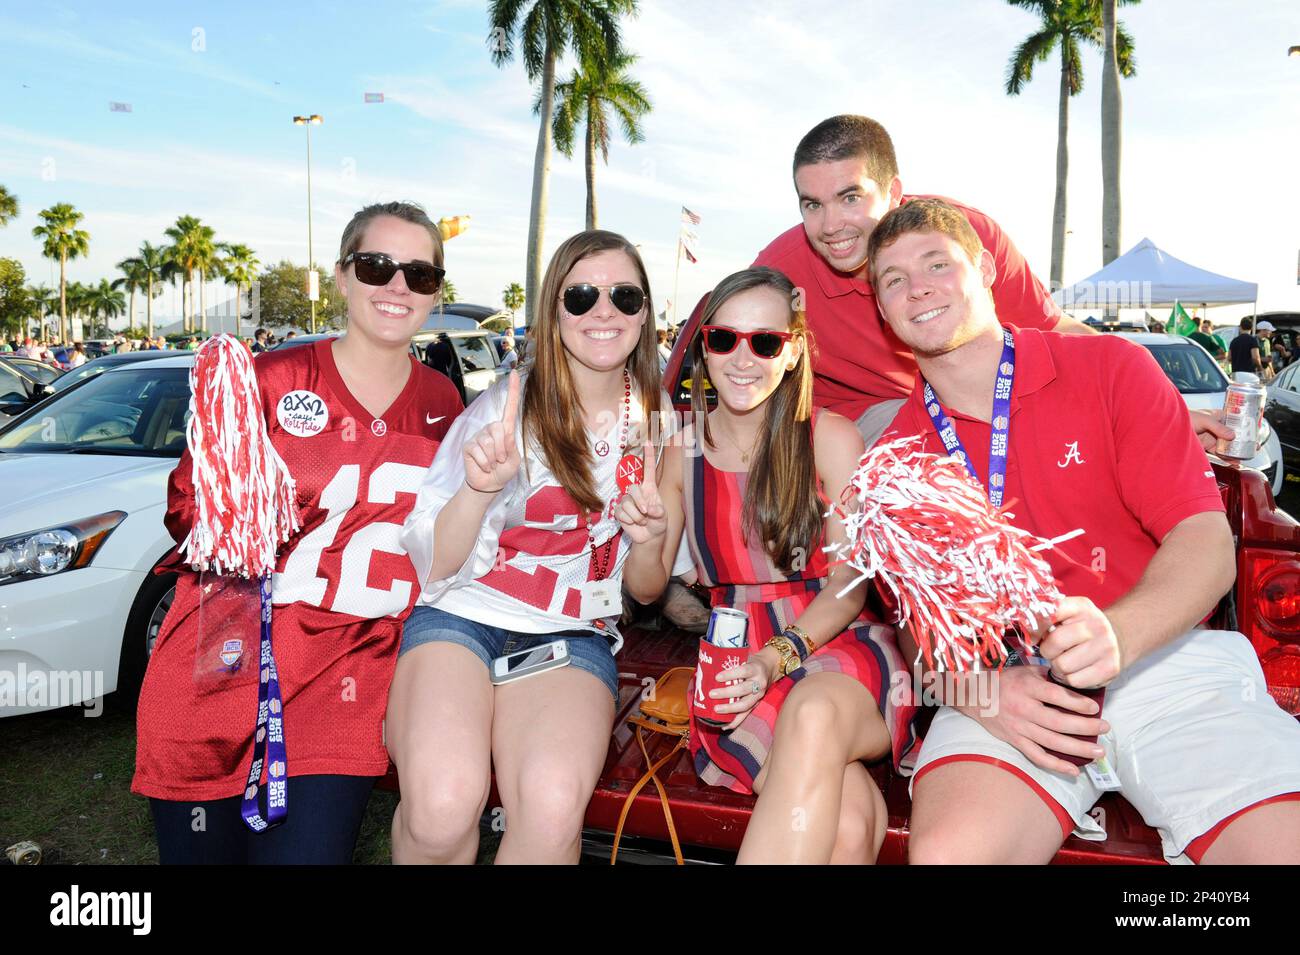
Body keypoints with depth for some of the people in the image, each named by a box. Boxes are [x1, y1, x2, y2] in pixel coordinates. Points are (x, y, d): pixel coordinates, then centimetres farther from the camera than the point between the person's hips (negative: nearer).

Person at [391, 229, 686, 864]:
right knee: (442, 804, -30)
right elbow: (434, 564, -6)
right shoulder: (506, 406, -2)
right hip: (463, 615, -1)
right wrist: (480, 488, -24)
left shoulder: (657, 419, 8)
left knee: (553, 807, -30)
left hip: (574, 635, 2)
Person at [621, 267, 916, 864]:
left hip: (836, 642, 0)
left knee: (814, 715, -39)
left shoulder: (831, 439, -1)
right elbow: (647, 589, 13)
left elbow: (848, 587, -3)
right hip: (735, 666, 0)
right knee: (847, 818, -31)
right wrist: (646, 542, -11)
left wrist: (777, 657, -19)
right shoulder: (684, 446, 7)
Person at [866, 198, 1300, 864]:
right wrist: (975, 689, -17)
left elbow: (1206, 543, -3)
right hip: (1001, 689, 1)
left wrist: (1118, 635, -24)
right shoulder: (895, 454, 6)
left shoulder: (1110, 368, 3)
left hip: (1161, 656, 0)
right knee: (946, 850, -27)